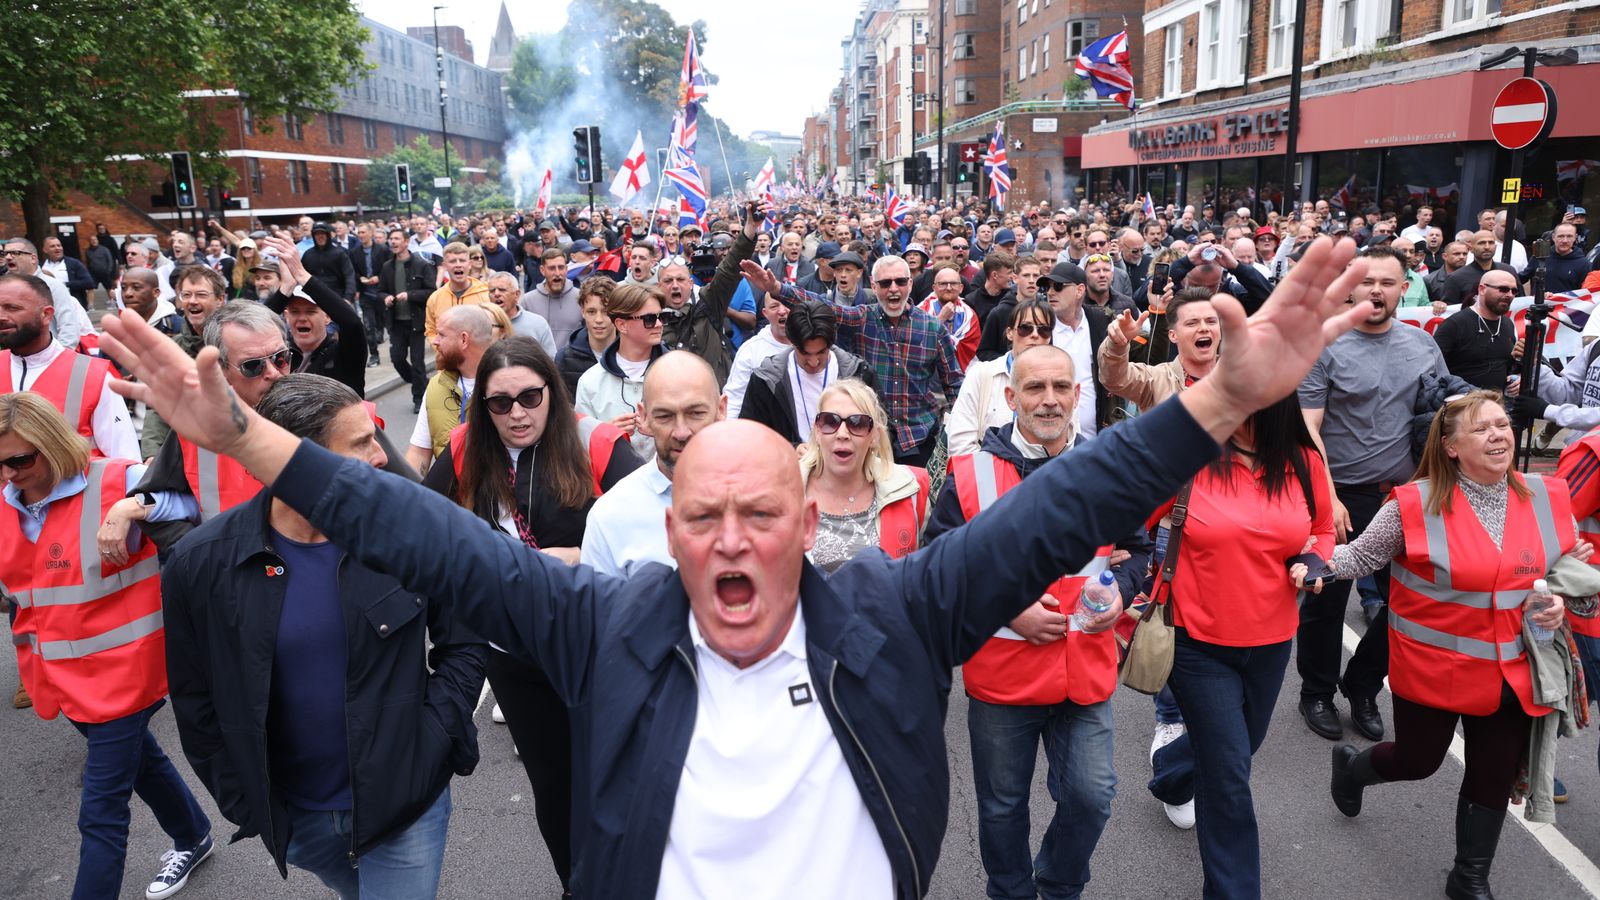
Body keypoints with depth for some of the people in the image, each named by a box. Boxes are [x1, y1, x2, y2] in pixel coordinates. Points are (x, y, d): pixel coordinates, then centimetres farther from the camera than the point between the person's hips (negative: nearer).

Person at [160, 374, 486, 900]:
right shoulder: (201, 563, -12)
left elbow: (463, 645, -4)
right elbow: (195, 701, 0)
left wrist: (429, 745, -11)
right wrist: (245, 804, 0)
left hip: (407, 804, -2)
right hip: (293, 818, 2)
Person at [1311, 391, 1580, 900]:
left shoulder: (1547, 499, -4)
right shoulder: (1417, 503, -17)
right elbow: (1361, 556, -11)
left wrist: (1558, 601, -8)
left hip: (1512, 670, 4)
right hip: (1432, 667, -4)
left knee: (1495, 776, 14)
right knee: (1418, 760, 11)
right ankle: (1351, 765, 46)